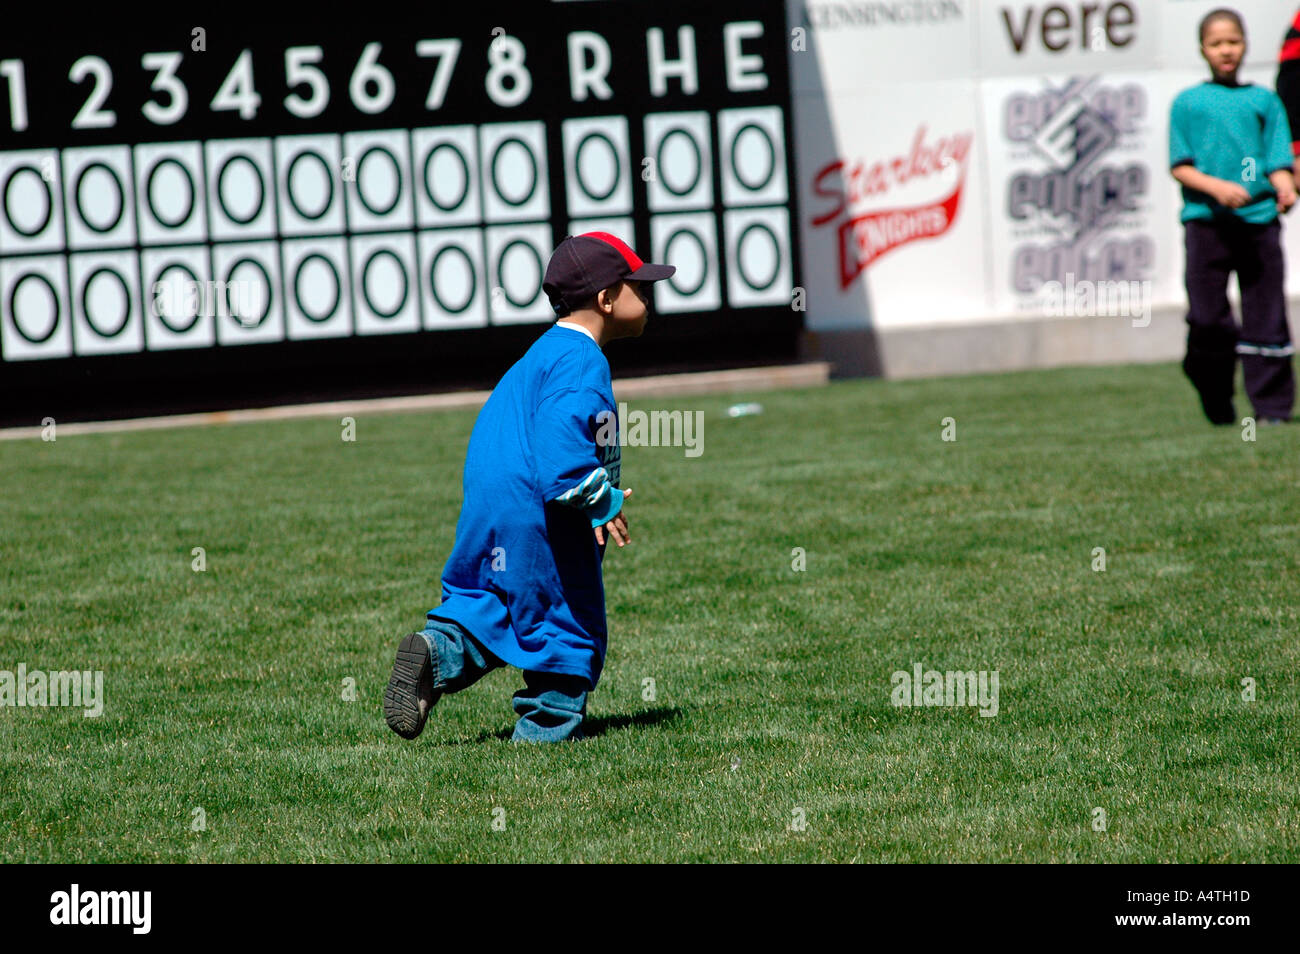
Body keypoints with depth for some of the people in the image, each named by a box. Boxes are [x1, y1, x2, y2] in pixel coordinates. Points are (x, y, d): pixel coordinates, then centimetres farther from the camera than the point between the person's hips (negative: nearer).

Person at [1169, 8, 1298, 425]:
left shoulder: (1264, 100, 14)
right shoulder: (1187, 103, 11)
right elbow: (1180, 166, 4)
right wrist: (1217, 187, -13)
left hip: (1259, 217, 1)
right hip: (1205, 219, -1)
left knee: (1265, 315, -1)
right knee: (1207, 317, -8)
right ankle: (1217, 403, 11)